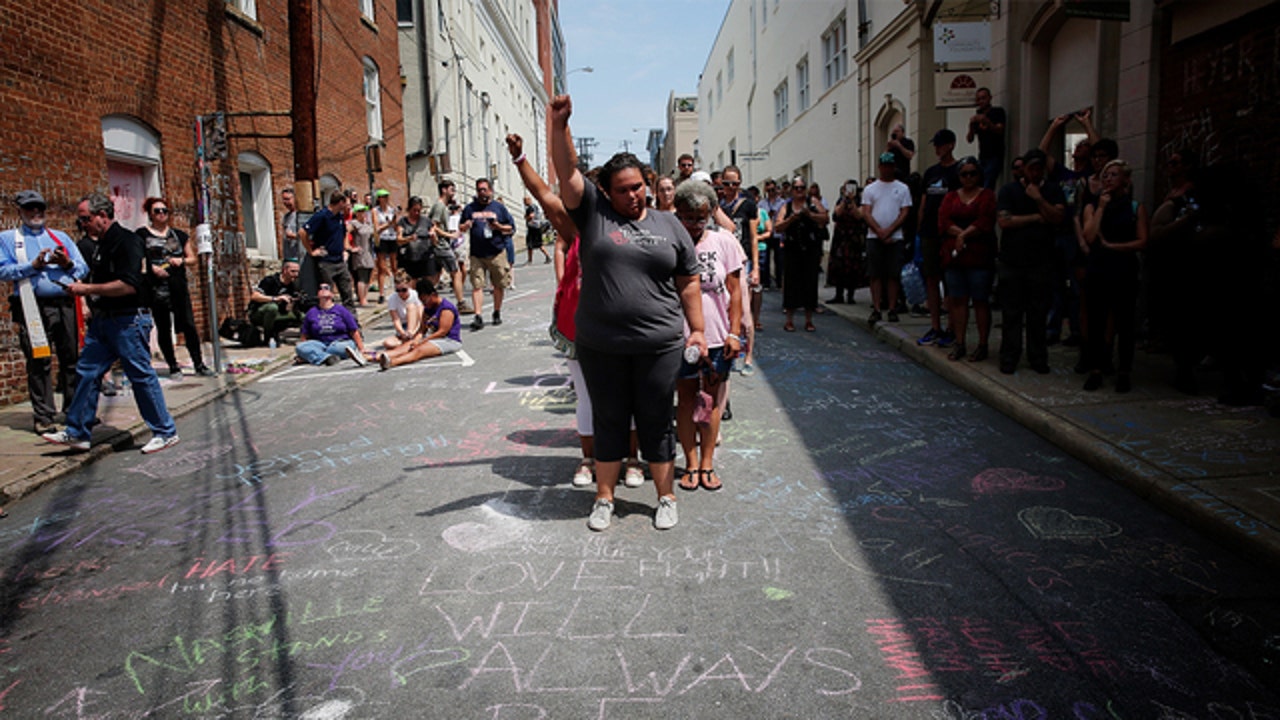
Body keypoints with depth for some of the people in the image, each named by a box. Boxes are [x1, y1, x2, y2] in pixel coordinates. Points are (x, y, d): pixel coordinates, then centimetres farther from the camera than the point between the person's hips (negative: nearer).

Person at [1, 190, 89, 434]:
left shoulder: (61, 237, 21)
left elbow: (83, 268, 13)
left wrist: (67, 264, -7)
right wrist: (32, 265, -11)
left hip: (65, 304, 3)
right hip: (33, 307, -3)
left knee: (71, 359, 4)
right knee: (39, 363, -4)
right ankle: (44, 417, 0)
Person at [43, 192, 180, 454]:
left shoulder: (127, 241, -14)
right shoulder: (101, 245, 16)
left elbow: (128, 285, -24)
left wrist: (88, 289, -18)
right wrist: (82, 287, 11)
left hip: (128, 321, -10)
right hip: (102, 320, 10)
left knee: (142, 375, -3)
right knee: (87, 372, 9)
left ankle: (165, 432, 6)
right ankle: (76, 433, 18)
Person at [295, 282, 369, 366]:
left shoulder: (341, 310, 5)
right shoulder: (312, 313, 11)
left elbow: (354, 332, 3)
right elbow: (305, 336, 17)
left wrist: (361, 349, -4)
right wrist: (302, 353, 14)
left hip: (342, 342, -4)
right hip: (320, 345, 4)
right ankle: (327, 358, -44)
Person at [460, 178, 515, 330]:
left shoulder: (498, 207, 8)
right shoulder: (470, 208, 11)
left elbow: (511, 228, 9)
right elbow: (461, 228, 17)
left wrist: (499, 227, -9)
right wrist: (465, 226, -6)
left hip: (497, 253, 0)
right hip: (477, 254, 0)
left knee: (499, 285, 7)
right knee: (477, 285, -8)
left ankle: (497, 313, 24)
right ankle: (478, 317, -10)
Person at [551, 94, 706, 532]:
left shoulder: (669, 226, 8)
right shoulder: (593, 214, 4)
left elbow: (688, 285, 10)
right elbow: (566, 173, -8)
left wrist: (697, 330, 5)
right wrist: (560, 126, -20)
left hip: (659, 346, 0)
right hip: (600, 346, 0)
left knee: (656, 422, 10)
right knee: (609, 422, 12)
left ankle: (666, 497, 26)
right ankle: (604, 498, 27)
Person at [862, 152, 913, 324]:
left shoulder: (902, 188, 8)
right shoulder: (870, 189, 9)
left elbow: (904, 213, 1)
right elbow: (866, 213, 2)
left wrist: (889, 231, -11)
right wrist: (879, 231, -11)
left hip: (895, 237, 0)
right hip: (874, 237, 0)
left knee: (893, 275, -1)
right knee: (875, 274, -1)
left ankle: (892, 309, 5)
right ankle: (876, 309, 3)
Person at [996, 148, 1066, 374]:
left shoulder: (1053, 191, 9)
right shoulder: (1009, 190, 6)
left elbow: (1058, 217, -6)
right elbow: (1004, 220, -7)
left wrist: (1039, 199, -14)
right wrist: (1036, 218, -4)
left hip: (1041, 262, 1)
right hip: (1012, 260, -1)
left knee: (1038, 314, 4)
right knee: (1011, 313, 1)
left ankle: (1038, 358, 13)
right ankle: (1009, 358, 8)